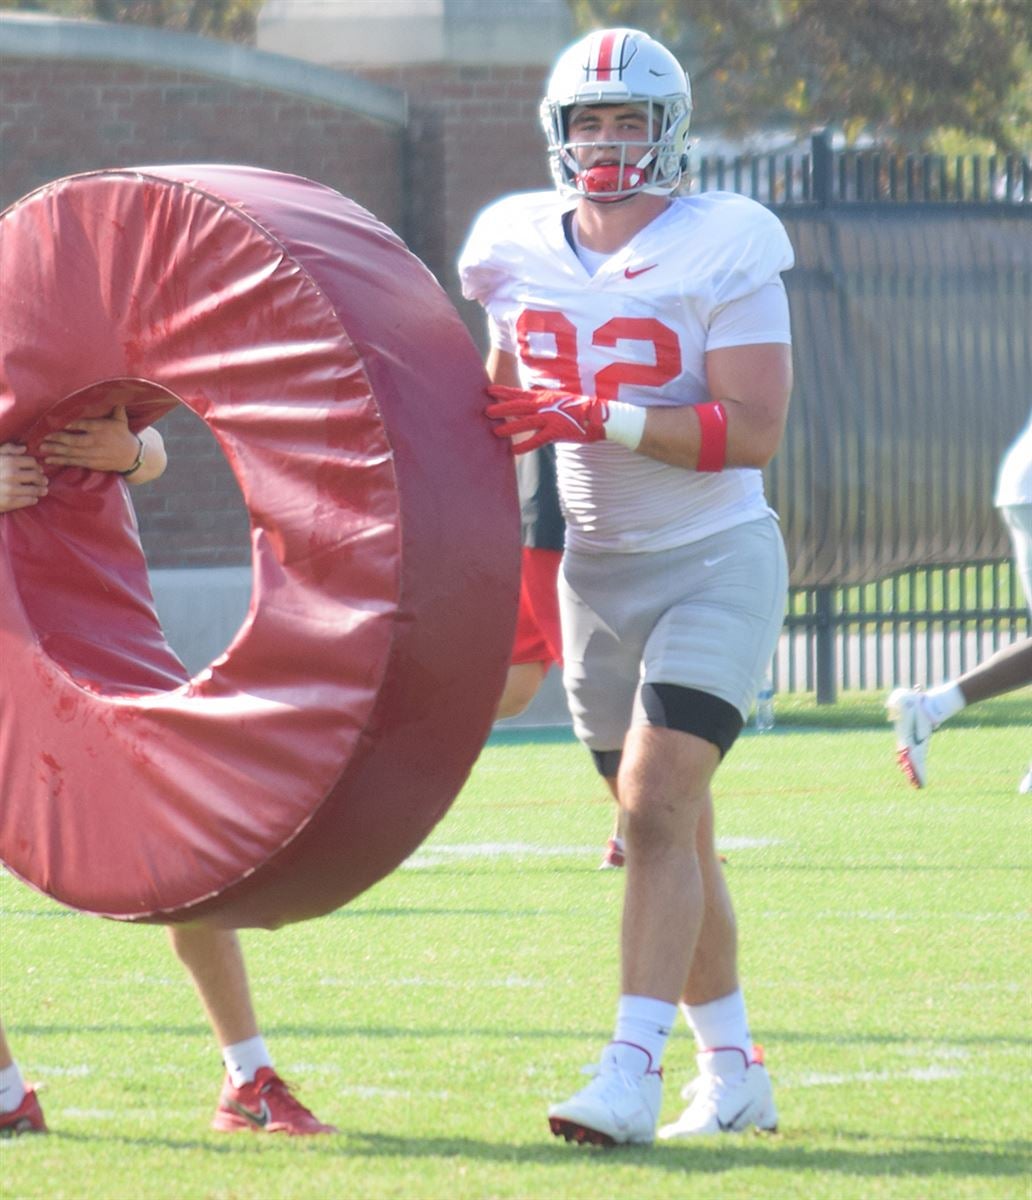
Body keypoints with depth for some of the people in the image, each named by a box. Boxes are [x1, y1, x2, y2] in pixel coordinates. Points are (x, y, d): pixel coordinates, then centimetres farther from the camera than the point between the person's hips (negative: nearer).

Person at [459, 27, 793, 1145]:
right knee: (673, 835, 10)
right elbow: (505, 402, 20)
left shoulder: (722, 249, -13)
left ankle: (633, 1069, -22)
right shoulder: (521, 251, 3)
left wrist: (601, 419, -27)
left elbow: (754, 429, -20)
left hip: (715, 561, -6)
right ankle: (733, 1072, 20)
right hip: (597, 574, 6)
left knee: (657, 809, -18)